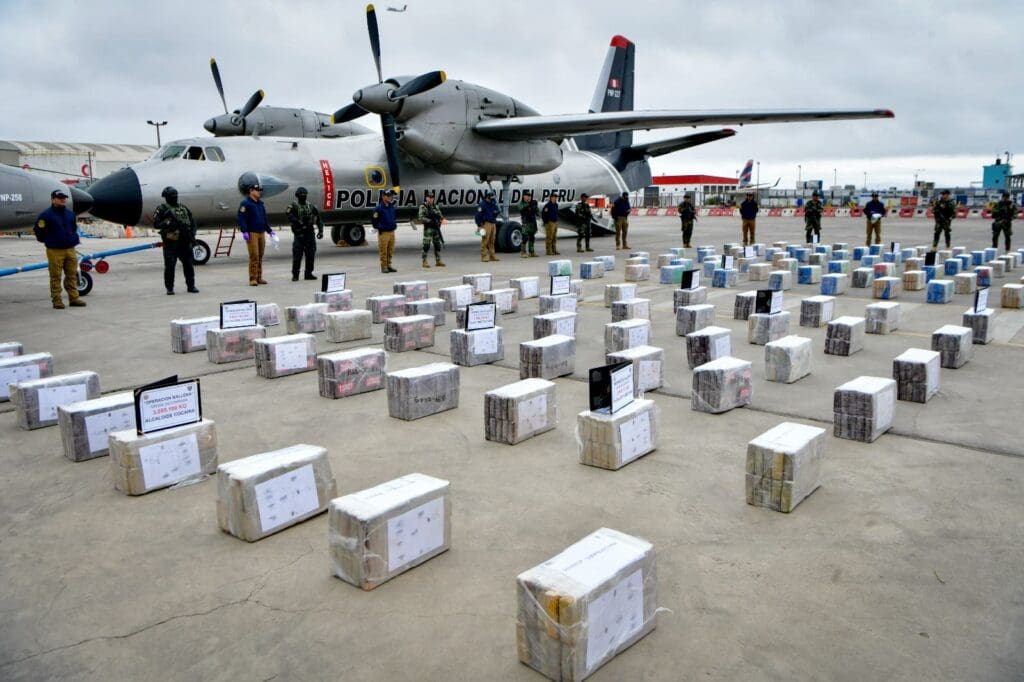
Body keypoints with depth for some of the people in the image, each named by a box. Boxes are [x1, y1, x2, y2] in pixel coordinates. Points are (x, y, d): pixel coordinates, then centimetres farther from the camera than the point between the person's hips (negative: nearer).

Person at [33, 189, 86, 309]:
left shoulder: (70, 213, 11)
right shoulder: (46, 215, -7)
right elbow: (39, 230, -4)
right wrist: (48, 241, 5)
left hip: (70, 250, 5)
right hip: (55, 251, -5)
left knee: (72, 276, 6)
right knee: (55, 277, 0)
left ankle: (74, 298, 11)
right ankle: (56, 300, 4)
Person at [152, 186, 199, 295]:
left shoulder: (183, 207, 16)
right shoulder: (162, 209, 1)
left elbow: (192, 221, 19)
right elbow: (156, 224, -6)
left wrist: (192, 233, 6)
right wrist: (168, 224, -20)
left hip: (185, 241, 4)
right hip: (171, 241, -4)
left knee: (188, 264, 7)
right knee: (170, 266, -2)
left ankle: (191, 286, 17)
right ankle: (170, 288, 5)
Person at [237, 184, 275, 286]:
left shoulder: (261, 203, 18)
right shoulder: (245, 203, -4)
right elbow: (241, 218, -12)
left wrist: (269, 230, 22)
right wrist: (244, 231, -21)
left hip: (261, 232, 7)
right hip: (252, 233, -7)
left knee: (260, 256, 7)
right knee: (254, 256, -10)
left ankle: (259, 277, 12)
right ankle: (253, 279, -7)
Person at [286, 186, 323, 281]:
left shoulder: (310, 206, 12)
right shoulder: (293, 206, -2)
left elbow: (318, 219, 12)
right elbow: (289, 216, -20)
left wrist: (320, 230, 1)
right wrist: (300, 223, -27)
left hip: (310, 233, 5)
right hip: (299, 234, -5)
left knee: (311, 255, 6)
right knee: (297, 256, -4)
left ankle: (308, 273, 16)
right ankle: (295, 275, 4)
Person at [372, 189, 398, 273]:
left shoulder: (392, 207, 11)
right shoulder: (378, 208, -10)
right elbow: (373, 220, -8)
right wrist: (379, 228, -4)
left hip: (392, 232, 6)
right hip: (383, 233, -6)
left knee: (390, 251, 11)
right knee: (383, 251, -2)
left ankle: (388, 266, 20)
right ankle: (384, 267, 5)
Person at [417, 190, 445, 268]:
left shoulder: (435, 207, 14)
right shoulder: (423, 207, -4)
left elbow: (440, 216, 17)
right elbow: (420, 218, -15)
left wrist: (440, 221, -4)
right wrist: (430, 221, -20)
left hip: (436, 229, 6)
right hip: (428, 229, -6)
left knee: (437, 245, 9)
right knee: (426, 246, -6)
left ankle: (438, 261, 17)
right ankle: (424, 262, 0)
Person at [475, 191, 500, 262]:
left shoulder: (494, 203, 16)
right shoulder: (482, 204, -7)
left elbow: (496, 213, 26)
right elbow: (478, 215, -10)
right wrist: (479, 225, -14)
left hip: (493, 224, 7)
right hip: (486, 224, -7)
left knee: (492, 241, 8)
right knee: (485, 240, -10)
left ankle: (492, 256, 14)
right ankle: (484, 257, -8)